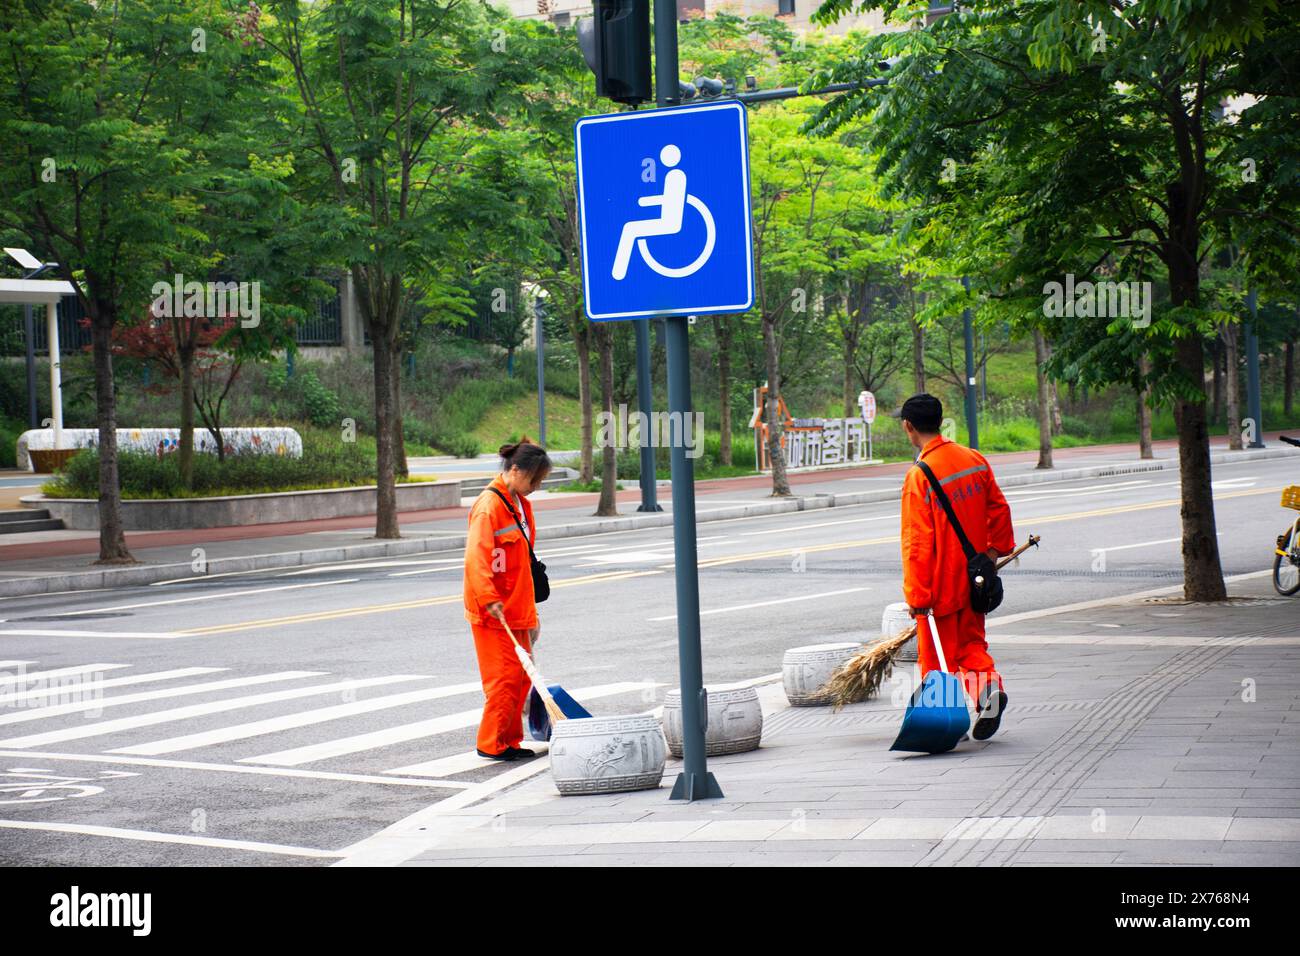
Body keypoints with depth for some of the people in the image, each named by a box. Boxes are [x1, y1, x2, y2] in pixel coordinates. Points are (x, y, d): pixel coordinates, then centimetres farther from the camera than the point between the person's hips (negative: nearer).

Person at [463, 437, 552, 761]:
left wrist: (530, 613, 23)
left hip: (516, 610, 9)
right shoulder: (489, 506, -16)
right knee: (504, 677, -7)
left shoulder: (520, 503, 13)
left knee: (521, 677, 11)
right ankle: (491, 744, 3)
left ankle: (510, 741, 19)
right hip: (492, 613, -9)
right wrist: (489, 599, -33)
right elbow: (476, 557, -24)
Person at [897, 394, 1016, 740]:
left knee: (937, 655, 6)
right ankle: (987, 680, -8)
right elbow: (999, 509, 10)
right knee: (970, 642, 18)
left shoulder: (919, 476, -19)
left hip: (939, 584, -6)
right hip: (974, 580, 6)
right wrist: (996, 549, 25)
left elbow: (917, 542, -19)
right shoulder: (975, 460, 1)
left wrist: (917, 595, -15)